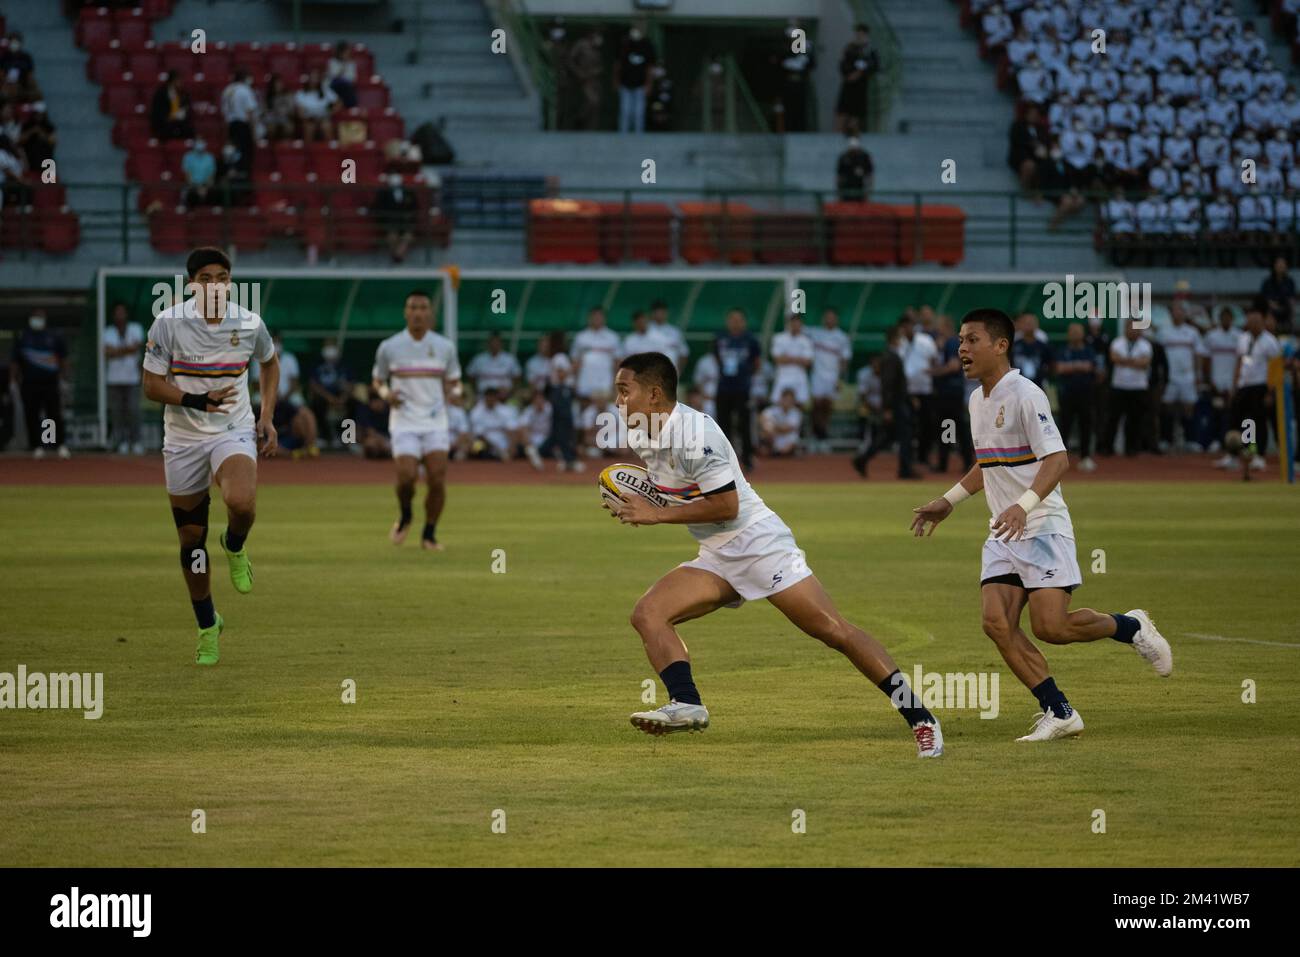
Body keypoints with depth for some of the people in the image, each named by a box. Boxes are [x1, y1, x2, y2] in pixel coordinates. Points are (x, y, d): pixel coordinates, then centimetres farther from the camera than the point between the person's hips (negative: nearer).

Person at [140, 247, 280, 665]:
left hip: (234, 432, 0)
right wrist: (198, 400, -24)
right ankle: (207, 625, 26)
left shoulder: (250, 324, -5)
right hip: (183, 439, 0)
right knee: (191, 539, 6)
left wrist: (267, 418, 9)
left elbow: (269, 363, 17)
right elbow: (152, 386, -8)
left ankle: (234, 547, 5)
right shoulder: (168, 323, -11)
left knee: (241, 503, -32)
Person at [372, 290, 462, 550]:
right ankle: (404, 517, 15)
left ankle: (429, 534, 7)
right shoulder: (389, 347, 3)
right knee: (407, 476, -17)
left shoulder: (445, 347, 6)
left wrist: (455, 392, -10)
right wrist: (386, 394, -8)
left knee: (437, 480, -11)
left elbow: (453, 382, 14)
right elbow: (378, 381, 14)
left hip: (435, 423, 1)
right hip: (404, 423, -1)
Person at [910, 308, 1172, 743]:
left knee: (1050, 626, -15)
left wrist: (1024, 505, -34)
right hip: (1003, 533, 8)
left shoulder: (1025, 395, -14)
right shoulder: (977, 400, 14)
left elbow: (1057, 459, -22)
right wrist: (948, 502, 25)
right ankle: (1059, 713, -1)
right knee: (996, 622, -8)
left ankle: (1131, 627, 13)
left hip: (1042, 528, -8)